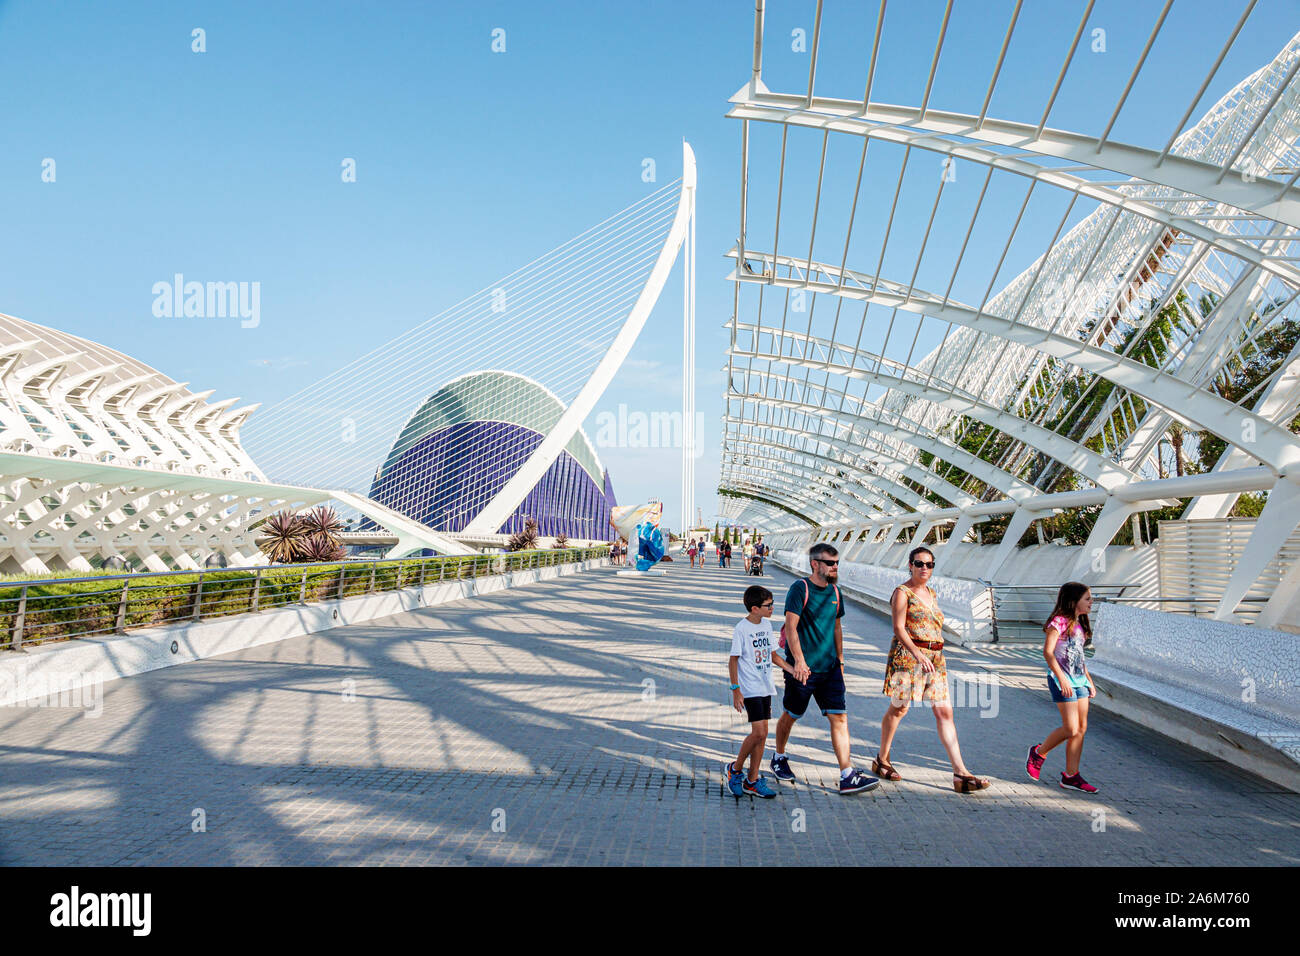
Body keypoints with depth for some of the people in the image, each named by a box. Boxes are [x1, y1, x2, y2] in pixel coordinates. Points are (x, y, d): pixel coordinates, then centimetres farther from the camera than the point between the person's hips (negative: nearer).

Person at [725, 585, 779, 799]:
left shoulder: (766, 625, 8)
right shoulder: (741, 629, -13)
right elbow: (733, 661, -11)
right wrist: (735, 690, -13)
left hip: (765, 688, 7)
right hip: (750, 690, -7)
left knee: (762, 735, 8)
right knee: (758, 733, -12)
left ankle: (752, 781, 17)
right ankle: (735, 768, 11)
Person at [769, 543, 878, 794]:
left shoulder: (835, 592, 9)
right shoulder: (800, 588, -11)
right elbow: (790, 627, -18)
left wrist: (840, 660, 19)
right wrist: (799, 660, -27)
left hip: (829, 667, 5)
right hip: (802, 668, -5)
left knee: (839, 717, -3)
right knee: (791, 715, 10)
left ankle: (847, 777, -1)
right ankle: (779, 758, 34)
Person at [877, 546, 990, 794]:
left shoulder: (931, 593, 17)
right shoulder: (902, 592, -6)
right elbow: (899, 628, -15)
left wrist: (932, 656, 18)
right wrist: (917, 654, -24)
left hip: (935, 658, 7)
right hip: (907, 655, -7)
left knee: (945, 712, 1)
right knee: (899, 708, 3)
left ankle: (960, 773, 0)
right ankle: (882, 760, 20)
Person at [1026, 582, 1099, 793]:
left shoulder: (1079, 624, 16)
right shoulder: (1060, 621, -11)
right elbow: (1048, 651, -17)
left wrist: (1089, 680, 21)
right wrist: (1061, 678, -22)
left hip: (1079, 680, 9)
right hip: (1062, 681, -9)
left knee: (1082, 729, 5)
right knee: (1071, 729, -10)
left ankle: (1071, 776, 11)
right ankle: (1039, 753, 13)